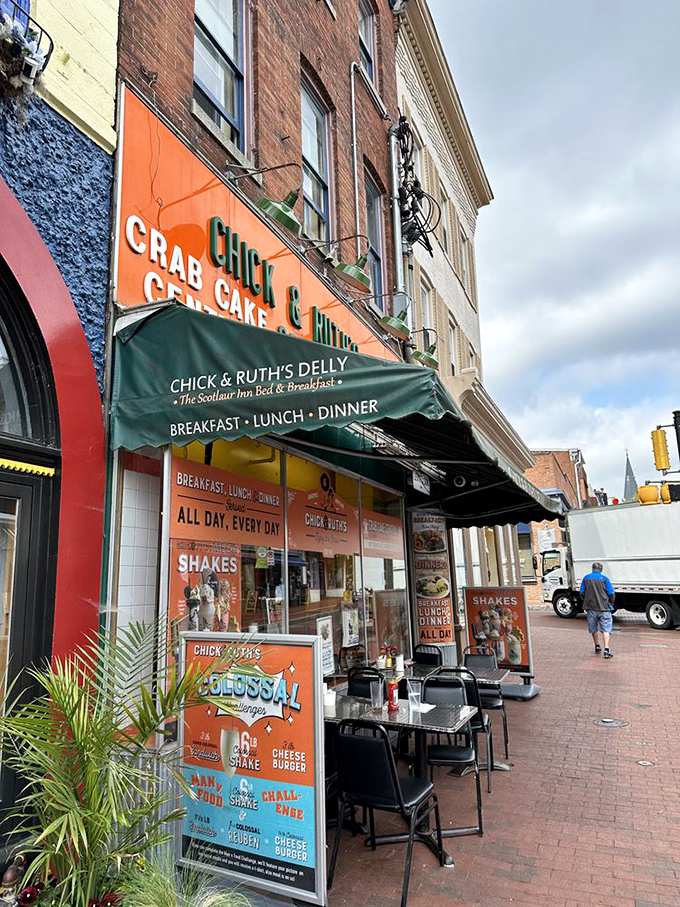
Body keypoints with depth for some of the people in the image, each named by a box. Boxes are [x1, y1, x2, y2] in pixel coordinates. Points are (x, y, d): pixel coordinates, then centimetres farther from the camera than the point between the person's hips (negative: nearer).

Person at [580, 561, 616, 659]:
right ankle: (606, 650, -8)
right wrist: (611, 604, 15)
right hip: (604, 608, -2)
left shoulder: (586, 578, 3)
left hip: (590, 608, 2)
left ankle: (597, 647, 30)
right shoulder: (605, 579, -4)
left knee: (594, 629, 17)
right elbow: (611, 594, -3)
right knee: (605, 629, 1)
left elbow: (582, 593, 5)